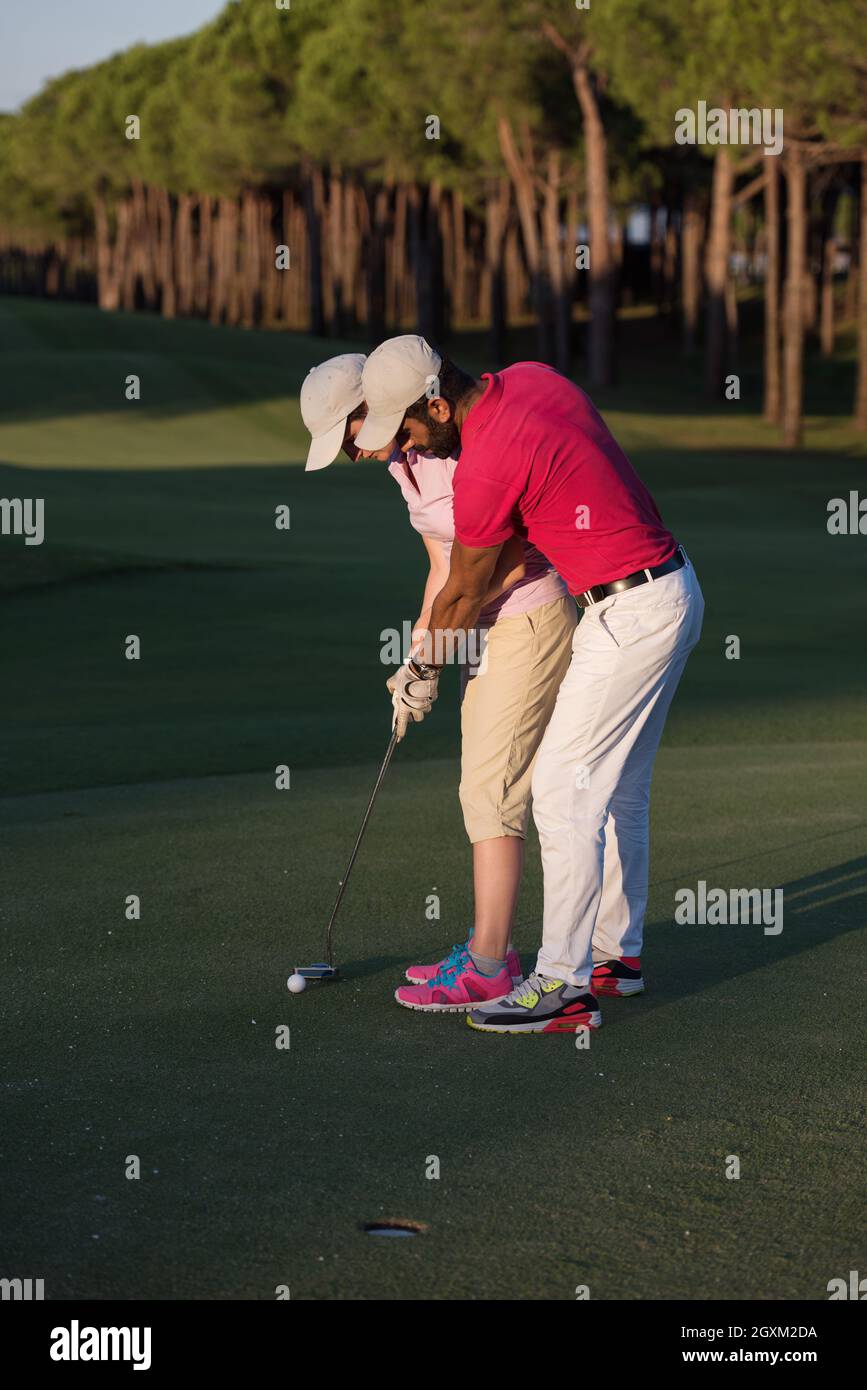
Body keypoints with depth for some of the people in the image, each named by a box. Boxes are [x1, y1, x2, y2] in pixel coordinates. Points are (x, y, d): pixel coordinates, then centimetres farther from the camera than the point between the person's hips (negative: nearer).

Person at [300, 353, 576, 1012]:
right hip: (489, 620, 9)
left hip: (531, 621, -9)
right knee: (487, 785, 11)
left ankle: (488, 968, -4)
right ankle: (492, 945, 18)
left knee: (491, 789, -8)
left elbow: (516, 557, -20)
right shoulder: (405, 461, 8)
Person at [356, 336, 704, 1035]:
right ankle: (616, 952, 28)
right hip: (675, 588, 10)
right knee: (618, 788, 18)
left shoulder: (485, 467, -21)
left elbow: (464, 594, -5)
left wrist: (426, 667, 12)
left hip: (630, 616, -10)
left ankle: (563, 986, -7)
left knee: (565, 790, -8)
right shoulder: (532, 376, 3)